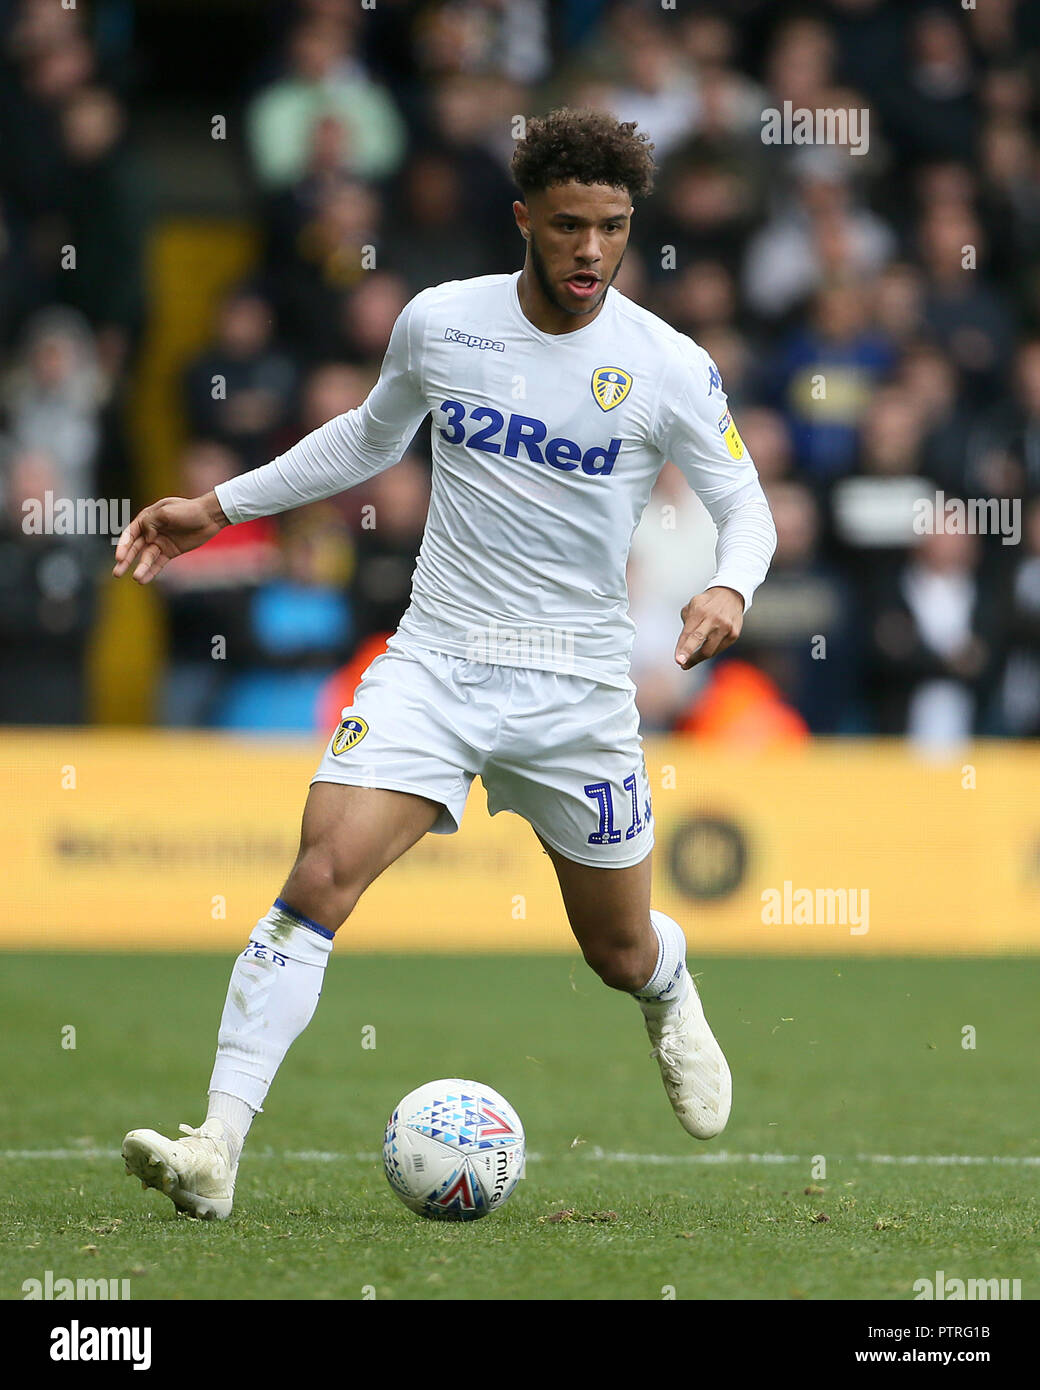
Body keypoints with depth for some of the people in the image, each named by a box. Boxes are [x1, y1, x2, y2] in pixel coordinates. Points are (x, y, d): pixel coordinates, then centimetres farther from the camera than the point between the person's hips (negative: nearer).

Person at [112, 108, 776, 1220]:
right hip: (433, 659, 0)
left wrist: (730, 587, -20)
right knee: (321, 876, -21)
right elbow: (371, 438, 19)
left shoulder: (668, 368, -7)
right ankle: (216, 1148, -25)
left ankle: (671, 1000, 52)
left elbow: (744, 507, 3)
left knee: (620, 954, 12)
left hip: (577, 688, 0)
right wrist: (220, 506, 16)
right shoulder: (438, 323, -1)